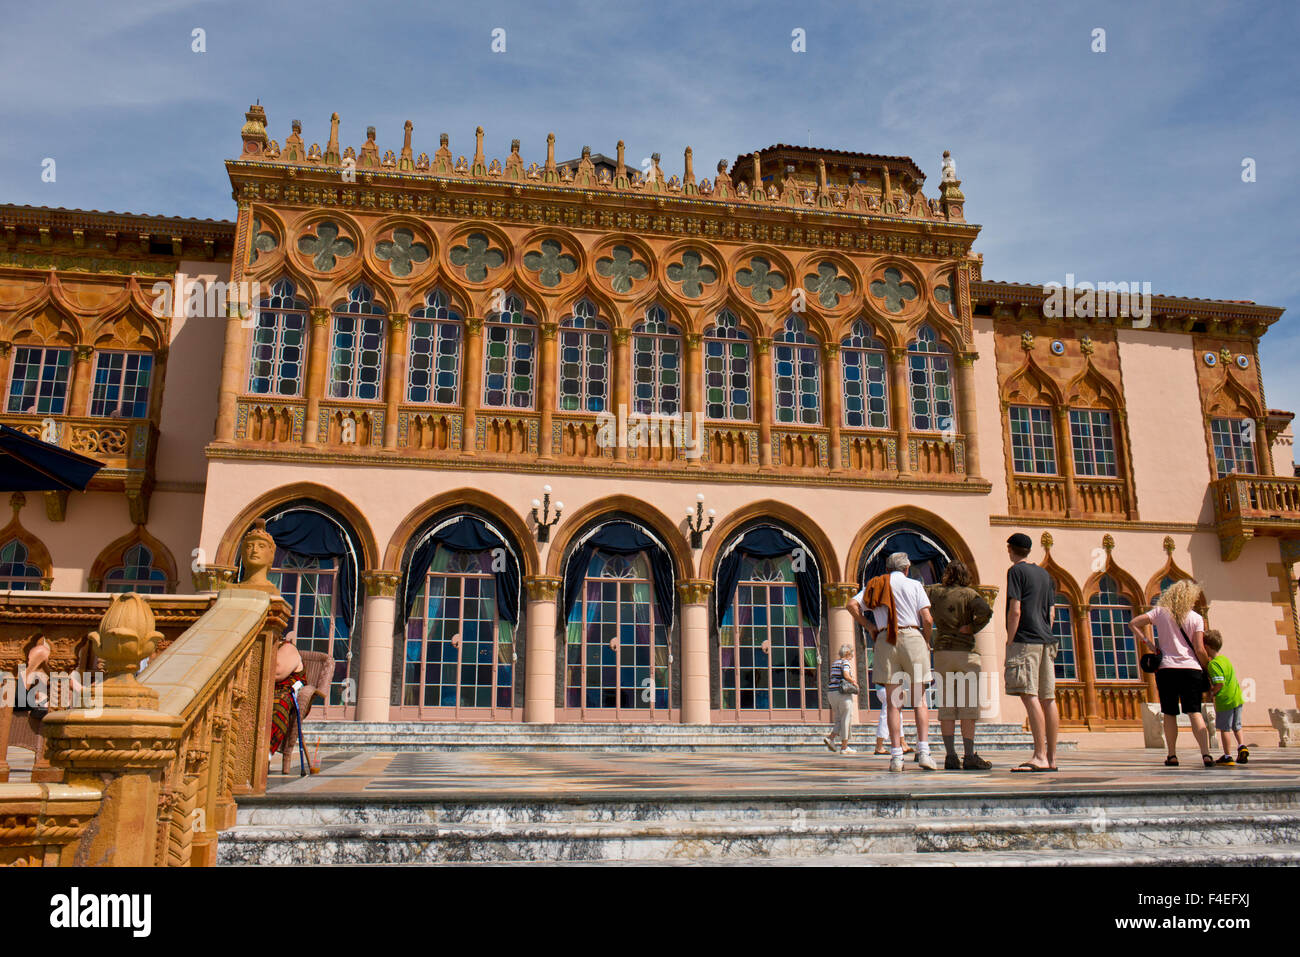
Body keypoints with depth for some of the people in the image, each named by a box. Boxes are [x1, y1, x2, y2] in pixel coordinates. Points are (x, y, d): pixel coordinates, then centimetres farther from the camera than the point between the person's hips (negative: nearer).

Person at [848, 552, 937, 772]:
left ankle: (896, 756, -1)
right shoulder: (914, 585, 6)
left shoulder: (875, 585, 13)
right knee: (919, 701, 5)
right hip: (912, 636, -2)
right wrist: (927, 640, 13)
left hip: (885, 641, 2)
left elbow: (852, 604, -1)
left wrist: (868, 626, 8)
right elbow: (927, 619, -4)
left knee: (893, 703, 3)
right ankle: (923, 752, -5)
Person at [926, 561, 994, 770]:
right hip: (965, 653, -3)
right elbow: (985, 611, -19)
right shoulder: (969, 594, -3)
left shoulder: (935, 592, 7)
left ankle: (951, 756, 1)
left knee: (946, 707, 4)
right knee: (968, 706, 0)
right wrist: (972, 628, -6)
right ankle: (969, 756, -3)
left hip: (942, 653, 3)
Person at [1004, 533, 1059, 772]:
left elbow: (1015, 611, -12)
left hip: (1024, 640, -8)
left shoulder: (1016, 571, -4)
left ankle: (1040, 757, -18)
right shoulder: (1045, 574, 19)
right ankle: (1051, 758, 9)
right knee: (1048, 699, 7)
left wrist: (1009, 642, -9)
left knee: (1029, 696, -12)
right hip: (1046, 640, 8)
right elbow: (1050, 613, 19)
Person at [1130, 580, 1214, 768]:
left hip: (1166, 668, 1)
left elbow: (1133, 624, 2)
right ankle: (1206, 754, -15)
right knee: (1195, 712, -3)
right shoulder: (1196, 618, 2)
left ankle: (1172, 756, 8)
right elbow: (1199, 650, -3)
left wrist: (1148, 643, 4)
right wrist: (1207, 668, 11)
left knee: (1169, 714, 7)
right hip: (1191, 668, 0)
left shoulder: (1160, 612, 6)